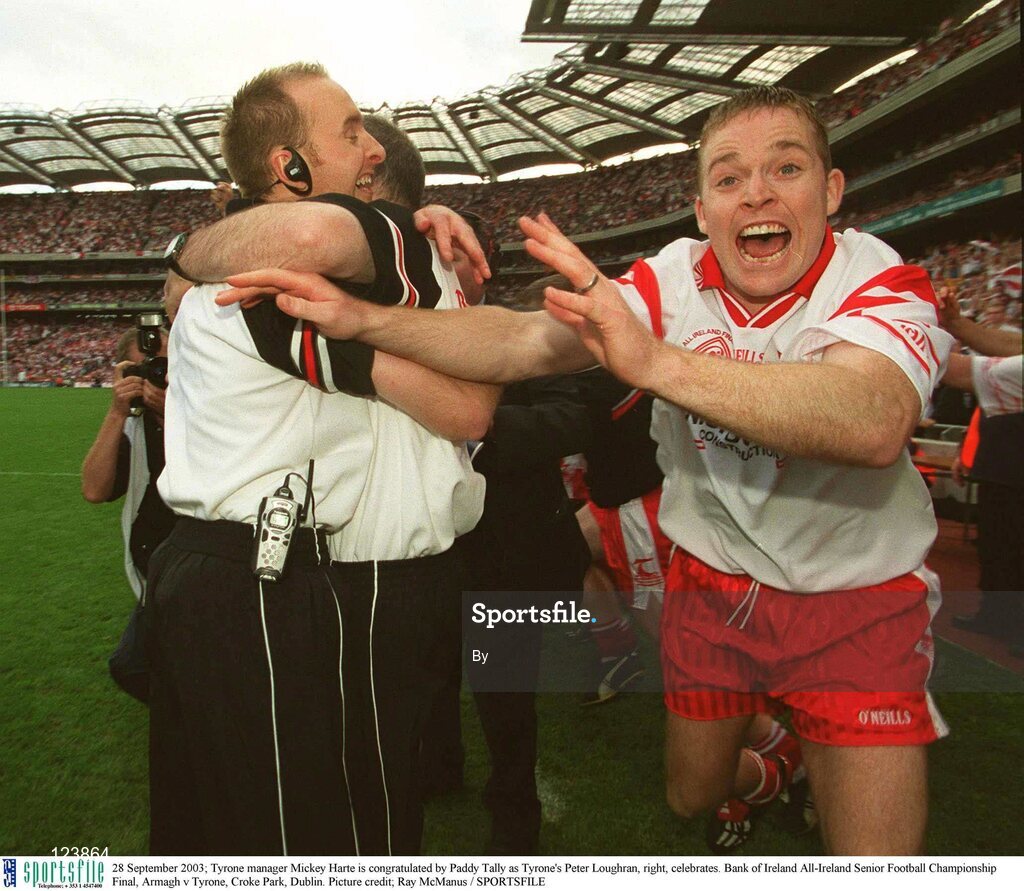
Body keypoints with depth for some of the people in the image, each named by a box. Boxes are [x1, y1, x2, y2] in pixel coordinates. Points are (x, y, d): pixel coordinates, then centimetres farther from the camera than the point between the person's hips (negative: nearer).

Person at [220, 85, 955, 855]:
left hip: (857, 599, -2)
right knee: (690, 796, 21)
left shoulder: (879, 282, -19)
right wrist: (360, 317, -33)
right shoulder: (672, 280, -11)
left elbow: (874, 422, -41)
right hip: (712, 585, 3)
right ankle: (759, 778, 55)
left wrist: (657, 362, -51)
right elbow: (519, 342, -21)